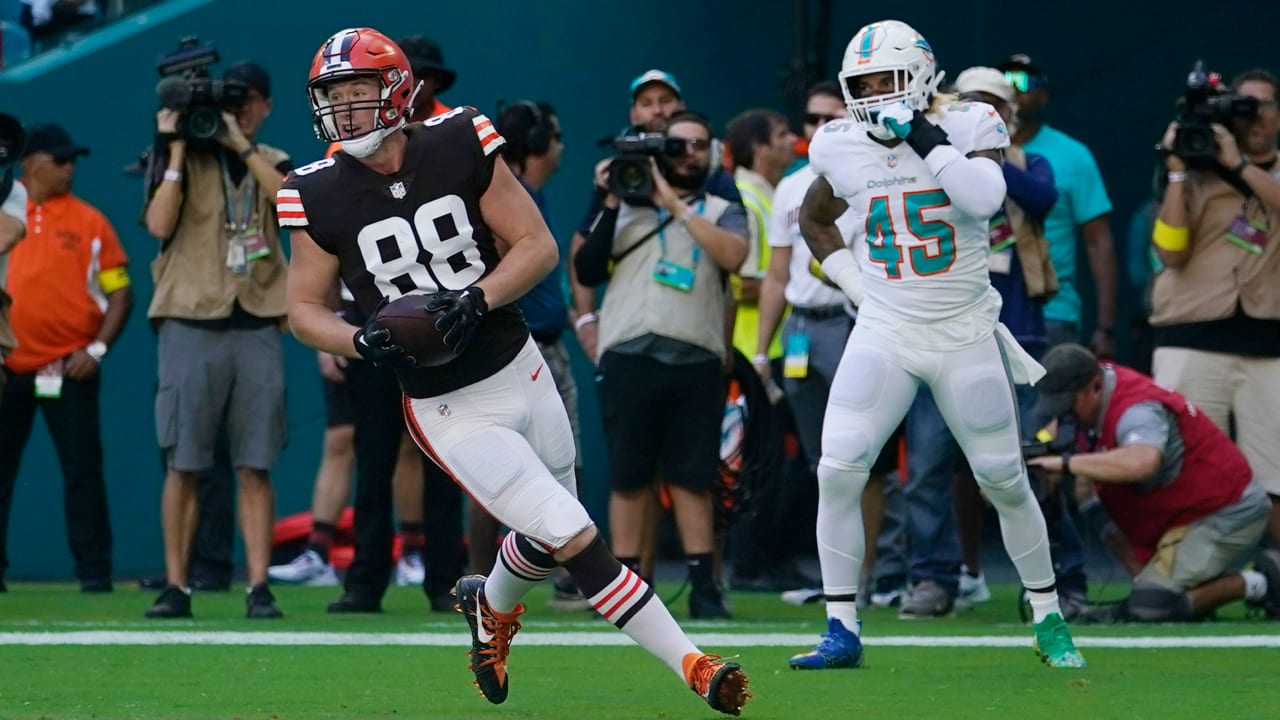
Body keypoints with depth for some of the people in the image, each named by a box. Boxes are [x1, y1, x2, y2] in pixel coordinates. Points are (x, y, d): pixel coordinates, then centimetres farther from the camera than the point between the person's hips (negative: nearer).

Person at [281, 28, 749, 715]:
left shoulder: (459, 148, -7)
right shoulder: (321, 198, -9)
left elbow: (539, 246, -3)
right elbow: (304, 309, 2)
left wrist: (474, 300, -19)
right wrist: (364, 341, -18)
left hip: (520, 371, 3)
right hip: (450, 412, -3)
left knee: (546, 542, 15)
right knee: (575, 540, -13)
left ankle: (489, 607, 50)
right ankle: (691, 665, -6)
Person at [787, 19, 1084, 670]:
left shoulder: (968, 128, -8)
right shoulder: (846, 150, 0)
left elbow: (984, 198, -28)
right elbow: (814, 221, 19)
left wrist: (925, 136, -26)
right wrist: (856, 284, 5)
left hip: (964, 338, -2)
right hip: (884, 335, 2)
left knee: (1005, 481, 4)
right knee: (838, 472, -13)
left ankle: (1048, 619, 23)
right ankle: (841, 632, -4)